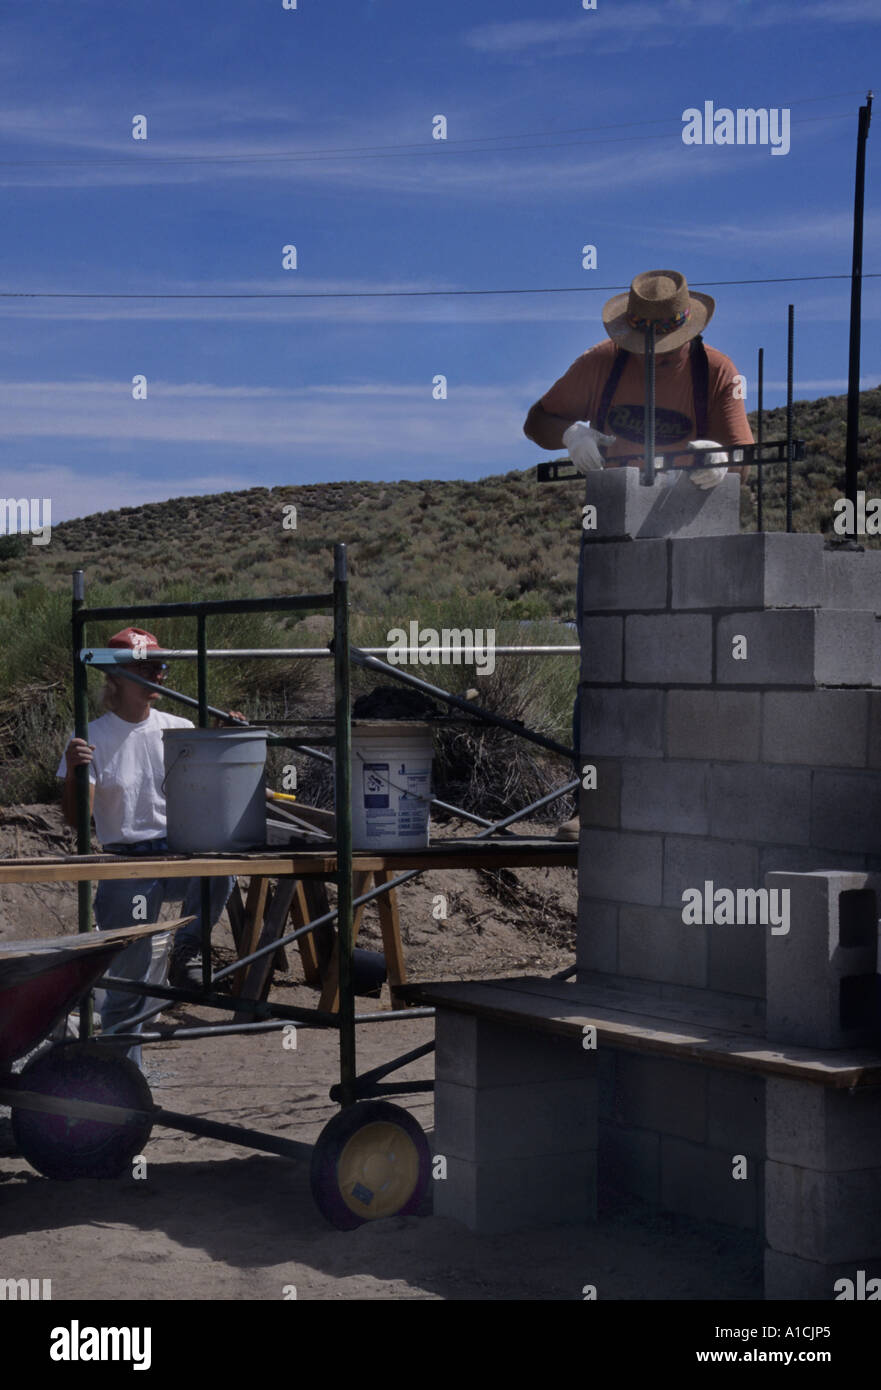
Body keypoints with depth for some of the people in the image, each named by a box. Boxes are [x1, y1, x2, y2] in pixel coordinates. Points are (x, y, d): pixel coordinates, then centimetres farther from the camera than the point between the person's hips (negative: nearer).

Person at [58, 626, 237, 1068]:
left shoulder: (178, 730, 7)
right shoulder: (94, 738, -1)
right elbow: (75, 817, -6)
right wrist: (72, 771, -24)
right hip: (127, 870, -2)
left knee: (219, 868, -34)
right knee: (128, 983, -1)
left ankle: (186, 951, -11)